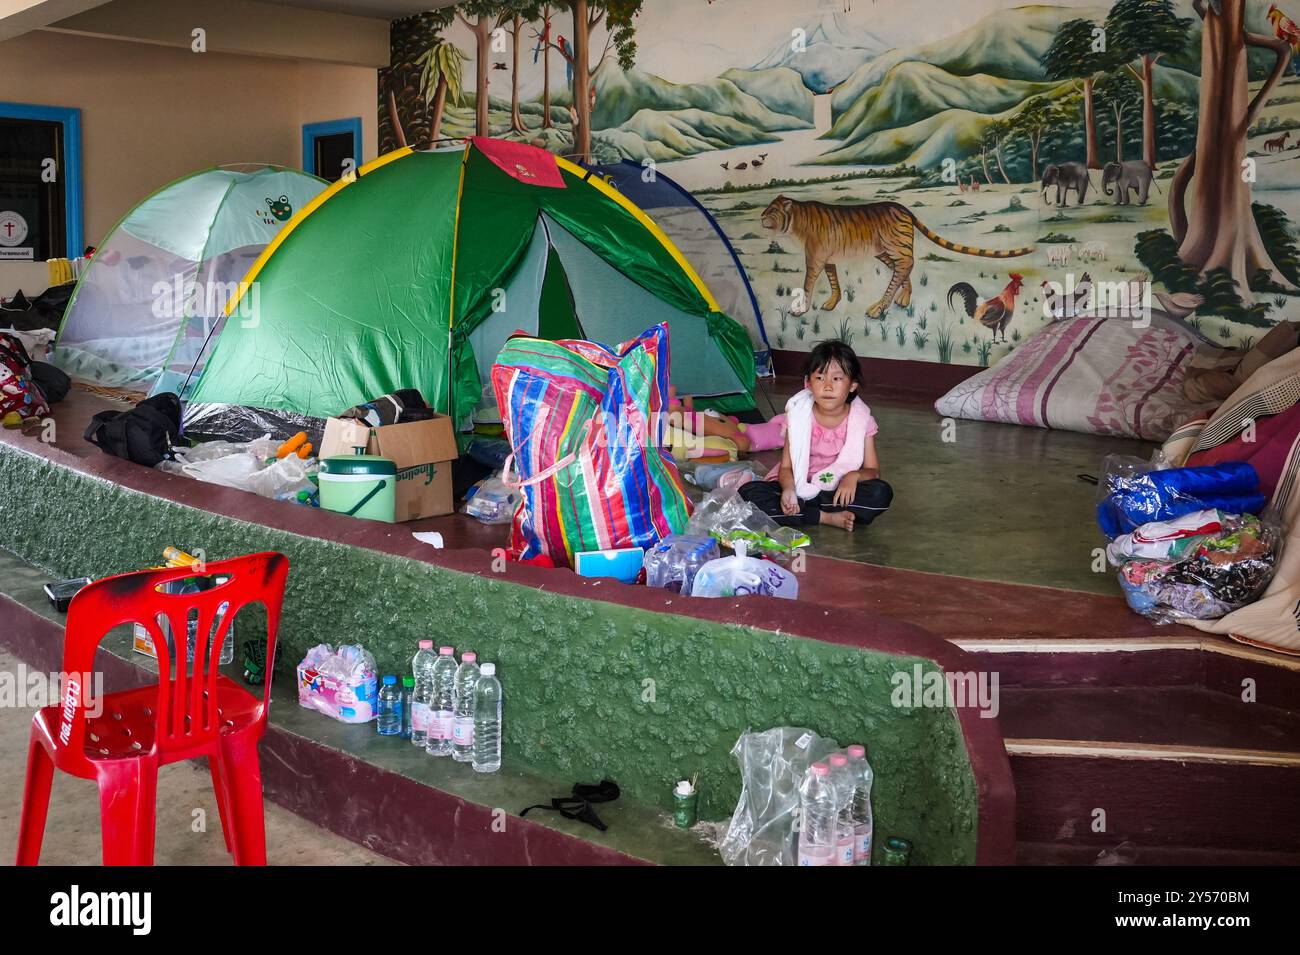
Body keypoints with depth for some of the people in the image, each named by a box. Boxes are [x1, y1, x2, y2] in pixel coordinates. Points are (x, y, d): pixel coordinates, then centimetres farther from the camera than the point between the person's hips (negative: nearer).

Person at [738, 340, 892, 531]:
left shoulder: (861, 419, -7)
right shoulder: (799, 416, -7)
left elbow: (873, 471, -3)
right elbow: (786, 467, -6)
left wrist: (854, 476, -27)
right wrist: (788, 489, -29)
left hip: (839, 492, 0)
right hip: (800, 488, 0)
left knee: (882, 493, -29)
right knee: (749, 492, -26)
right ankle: (827, 518, -22)